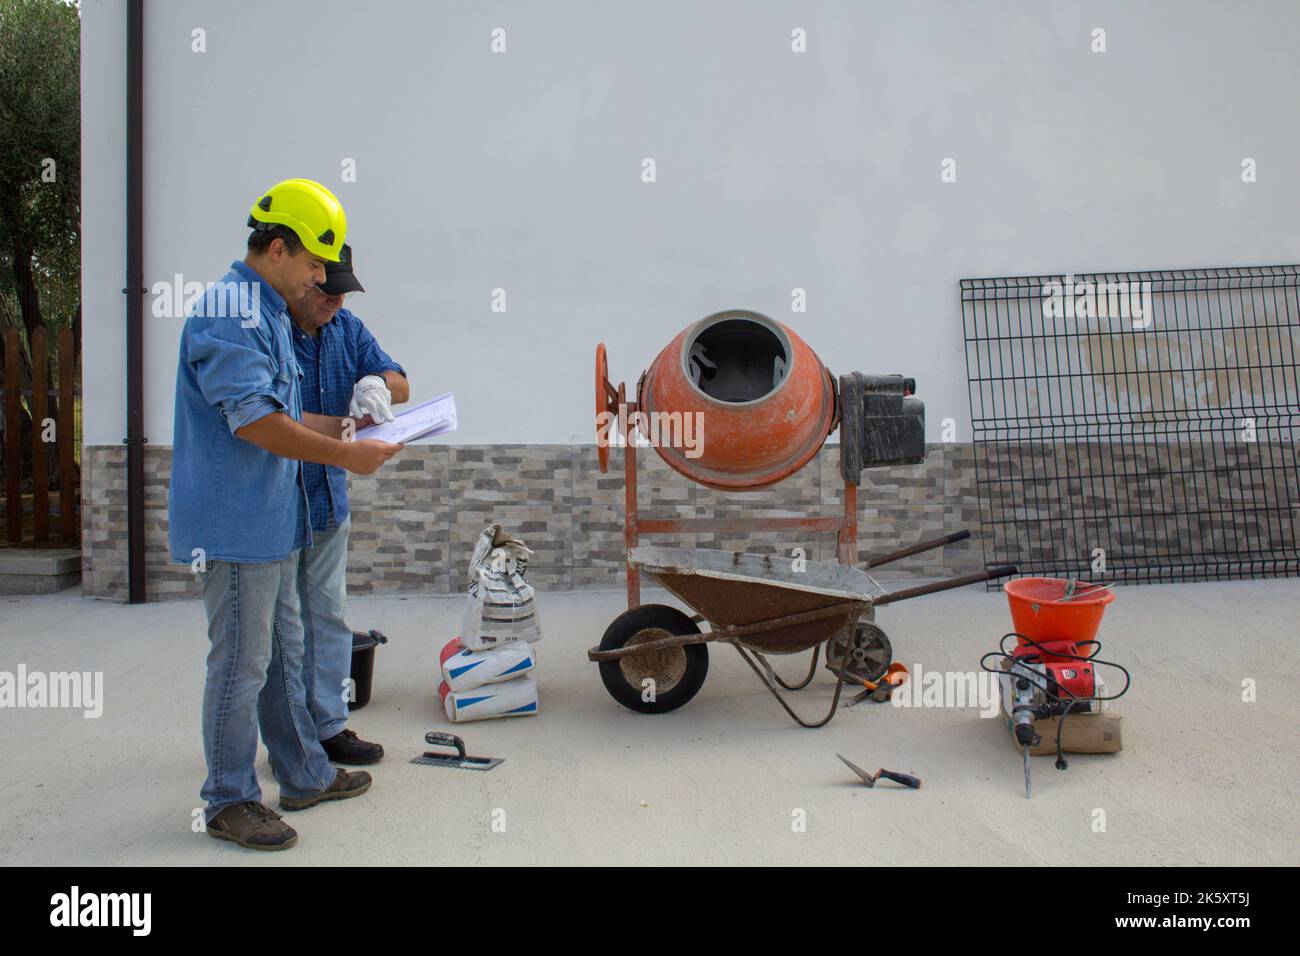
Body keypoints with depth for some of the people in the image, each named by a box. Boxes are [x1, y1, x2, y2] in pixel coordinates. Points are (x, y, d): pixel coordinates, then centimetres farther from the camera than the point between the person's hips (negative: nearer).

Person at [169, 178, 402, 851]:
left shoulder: (268, 314, 16)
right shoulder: (229, 314, -17)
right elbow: (255, 420, -25)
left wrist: (349, 429, 12)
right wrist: (345, 456, -19)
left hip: (271, 522, 10)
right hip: (235, 524, -10)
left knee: (283, 654, 17)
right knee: (242, 663, -1)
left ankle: (305, 775, 30)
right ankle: (230, 802, 13)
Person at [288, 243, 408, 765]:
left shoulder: (346, 328, 6)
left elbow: (400, 383, 4)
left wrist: (379, 384, -20)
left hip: (329, 497, 7)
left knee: (329, 614, 12)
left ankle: (329, 724, 22)